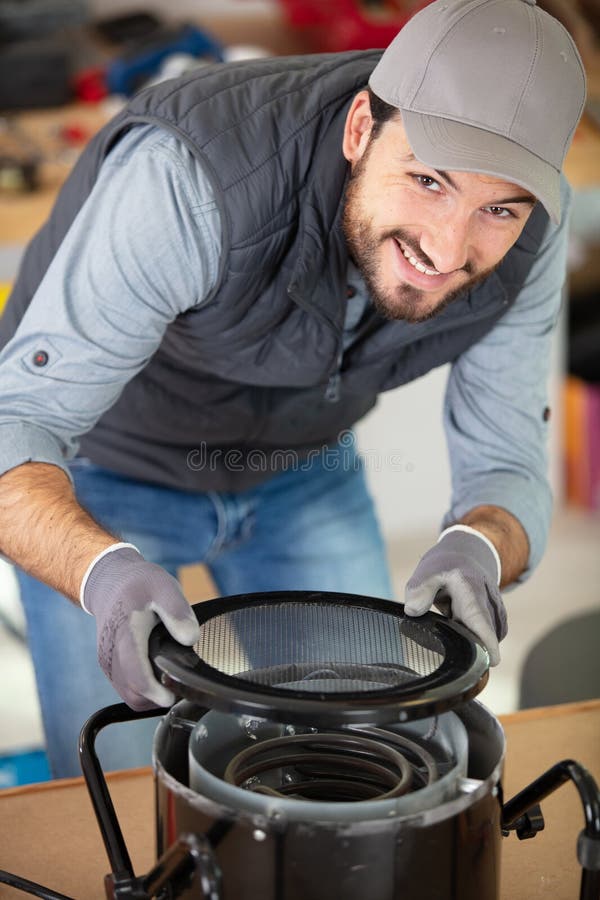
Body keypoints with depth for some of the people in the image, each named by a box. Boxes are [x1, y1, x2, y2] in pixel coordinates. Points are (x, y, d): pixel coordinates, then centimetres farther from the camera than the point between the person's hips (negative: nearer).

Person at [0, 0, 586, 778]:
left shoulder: (525, 226, -26)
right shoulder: (189, 180, -42)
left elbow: (506, 473, -20)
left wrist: (476, 553, -44)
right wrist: (106, 574, -64)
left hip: (301, 469, 4)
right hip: (100, 467, -4)